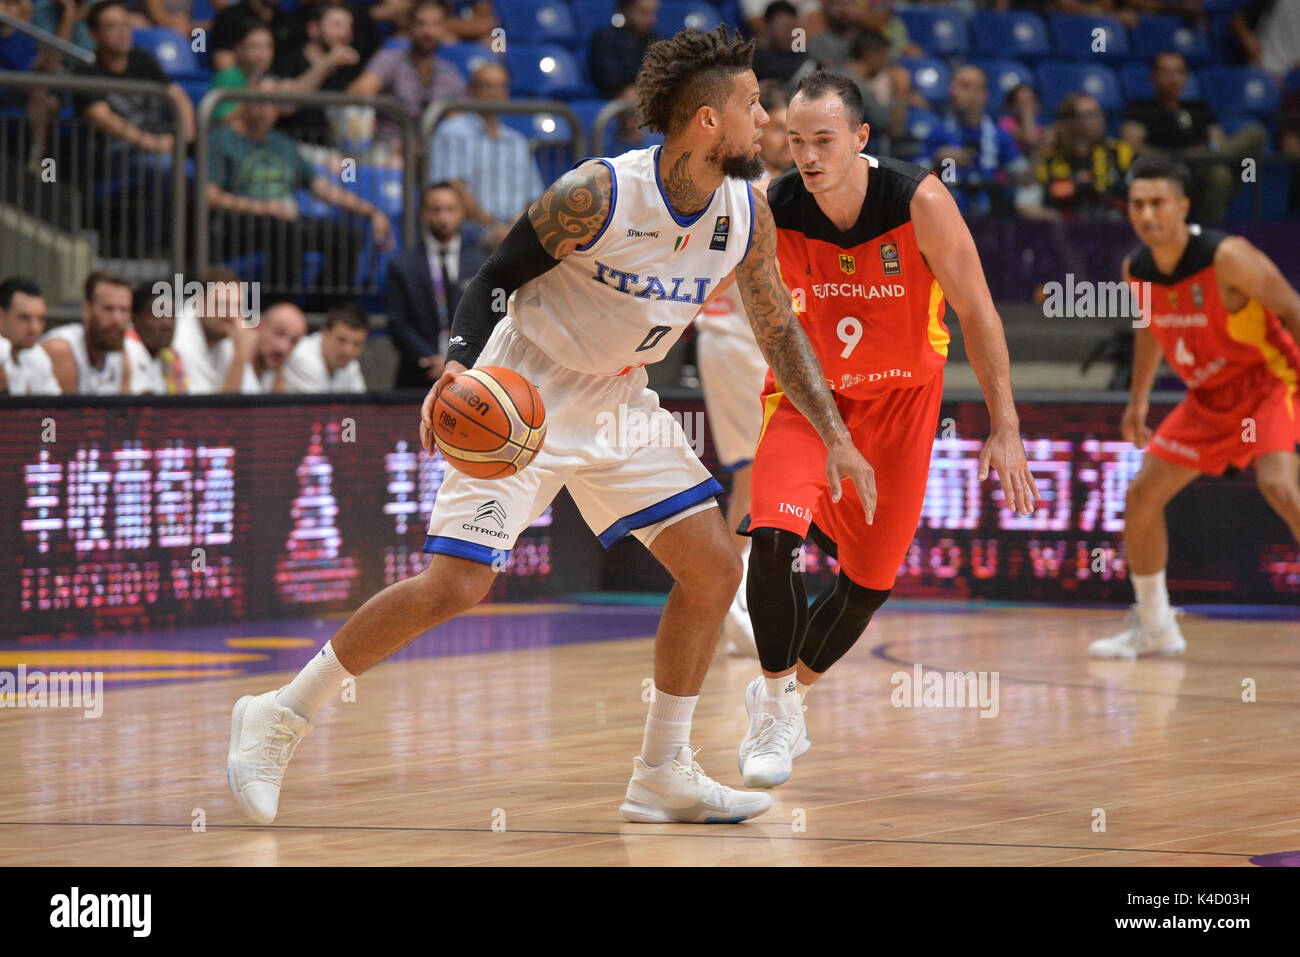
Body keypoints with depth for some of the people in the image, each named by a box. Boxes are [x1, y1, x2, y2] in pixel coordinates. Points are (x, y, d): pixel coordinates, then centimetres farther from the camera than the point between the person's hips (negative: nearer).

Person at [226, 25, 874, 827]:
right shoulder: (597, 195, -25)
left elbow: (778, 330, 9)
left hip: (618, 402, 7)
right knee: (455, 586, -16)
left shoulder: (746, 216, -6)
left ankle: (664, 775, 9)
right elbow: (496, 278, -15)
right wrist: (459, 367, -32)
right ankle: (280, 717, -1)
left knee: (714, 566, -2)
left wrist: (836, 436, 4)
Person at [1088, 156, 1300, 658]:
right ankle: (1154, 627, 20)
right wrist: (1138, 400, 18)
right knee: (1141, 495, 4)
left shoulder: (1227, 258, -26)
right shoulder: (1136, 269, -6)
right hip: (1209, 399, 7)